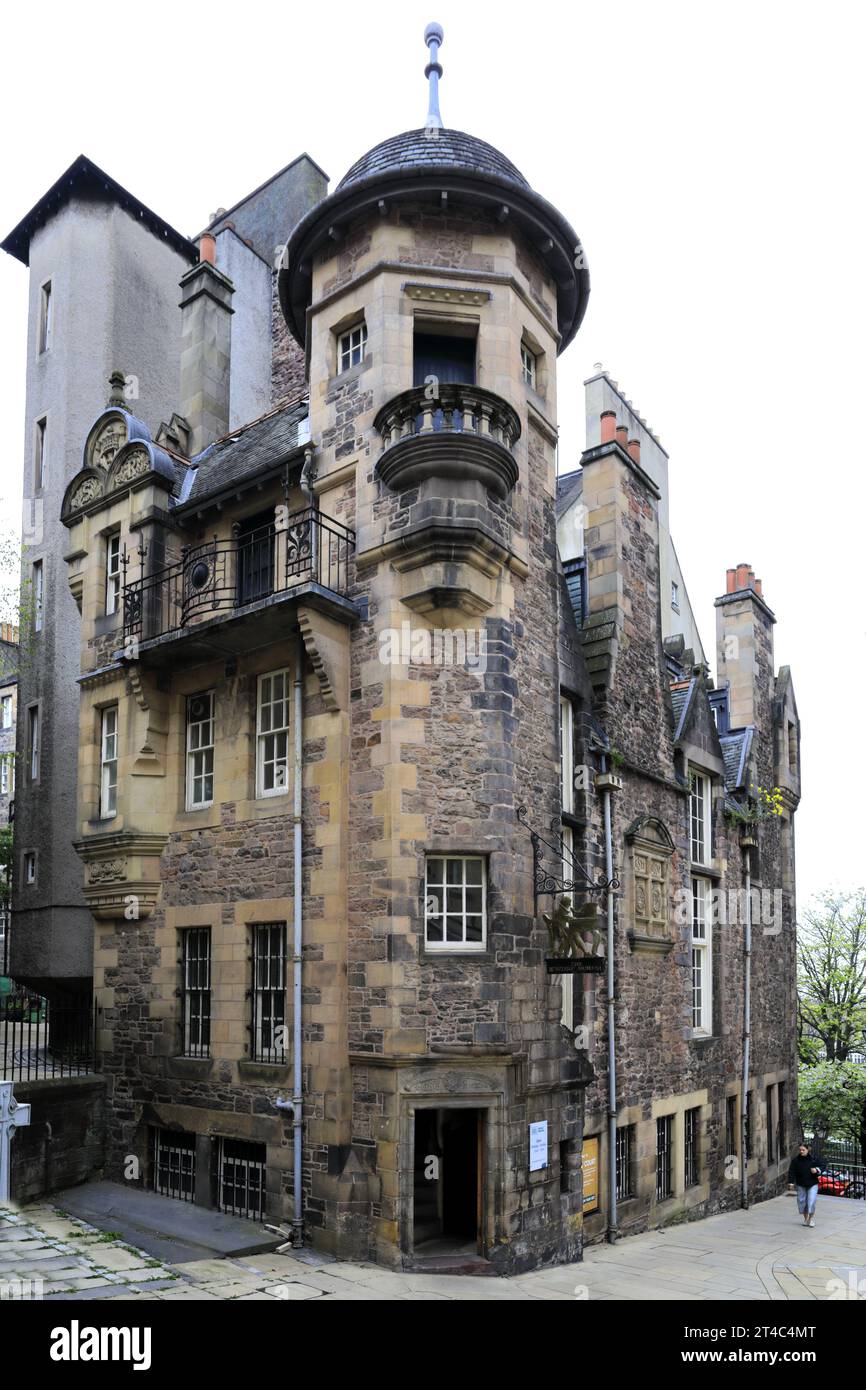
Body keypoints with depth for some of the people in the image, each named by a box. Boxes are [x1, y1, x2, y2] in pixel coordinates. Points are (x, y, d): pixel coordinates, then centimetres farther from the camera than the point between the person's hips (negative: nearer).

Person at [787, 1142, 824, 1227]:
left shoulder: (814, 1159, -5)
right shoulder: (795, 1160, -4)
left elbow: (822, 1167, 4)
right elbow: (791, 1172, -5)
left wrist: (817, 1170, -17)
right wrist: (791, 1183, -14)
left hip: (812, 1184, -2)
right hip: (801, 1185, 2)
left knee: (811, 1201, -11)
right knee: (802, 1201, 7)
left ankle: (811, 1218, 9)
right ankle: (806, 1218, 27)